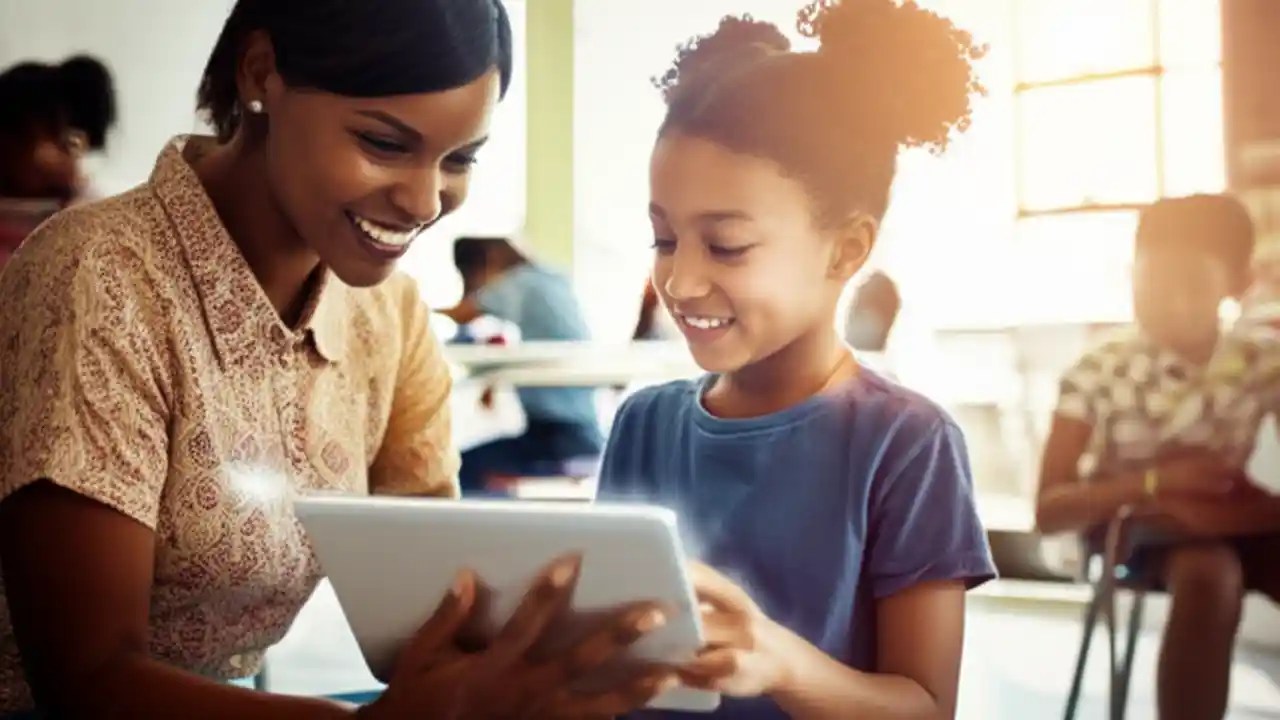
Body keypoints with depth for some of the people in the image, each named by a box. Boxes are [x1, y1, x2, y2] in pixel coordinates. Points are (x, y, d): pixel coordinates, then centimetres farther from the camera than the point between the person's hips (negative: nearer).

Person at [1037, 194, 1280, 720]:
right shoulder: (1098, 373, -11)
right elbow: (1049, 511, -12)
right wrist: (1154, 483, -26)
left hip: (1237, 526, 3)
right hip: (1139, 534, -3)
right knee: (1209, 573, -35)